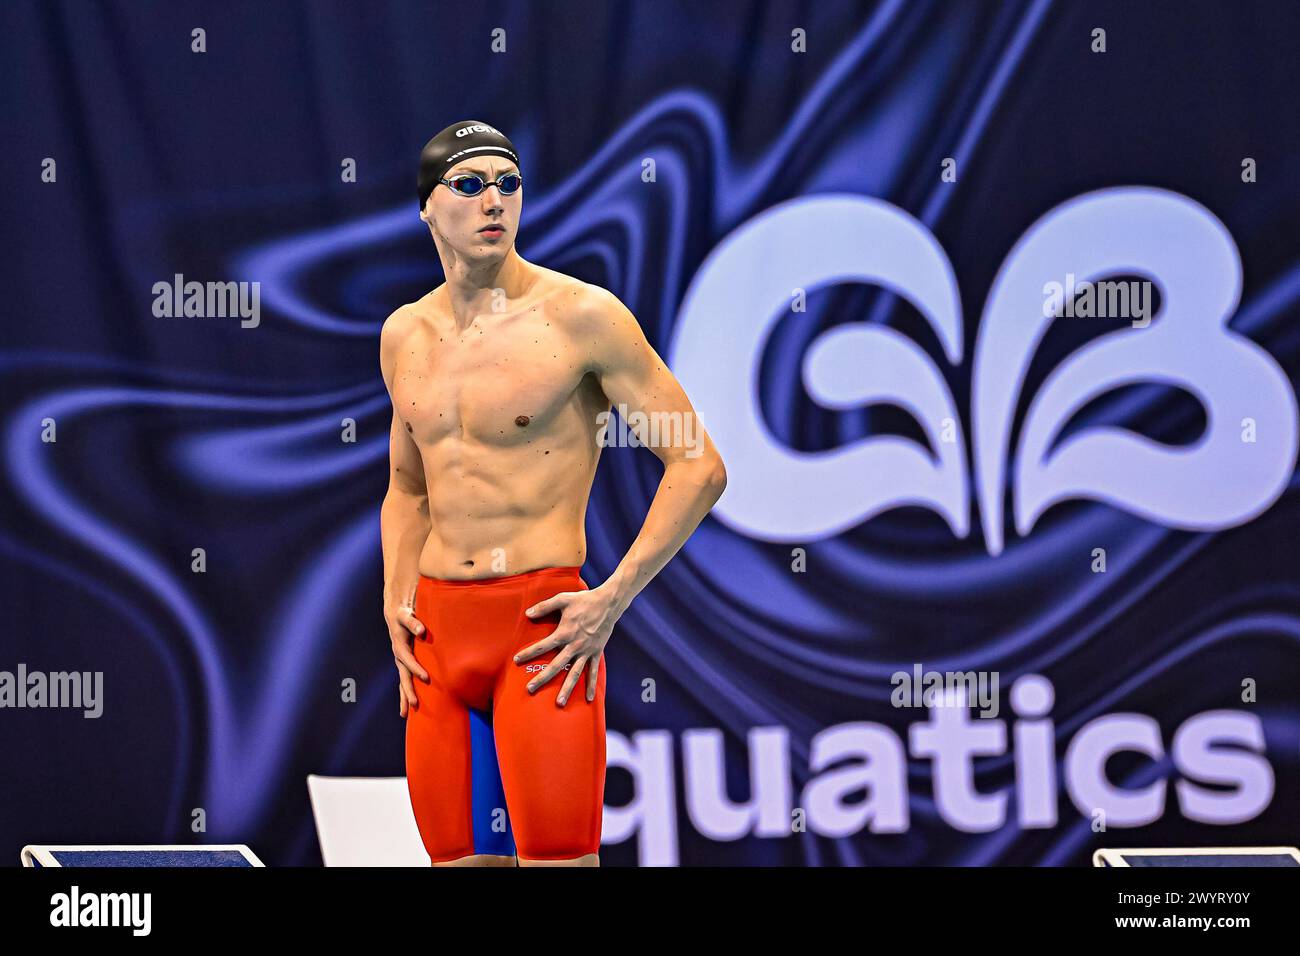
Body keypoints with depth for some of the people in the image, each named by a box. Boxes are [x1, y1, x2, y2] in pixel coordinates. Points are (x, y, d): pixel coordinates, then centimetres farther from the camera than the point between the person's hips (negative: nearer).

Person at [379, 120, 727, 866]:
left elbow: (699, 467, -7)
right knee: (459, 857, 7)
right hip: (439, 631, 6)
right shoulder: (405, 335, 12)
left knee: (556, 858, -11)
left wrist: (612, 600, -14)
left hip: (541, 627, -6)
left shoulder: (580, 316, -6)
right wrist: (395, 605, 11)